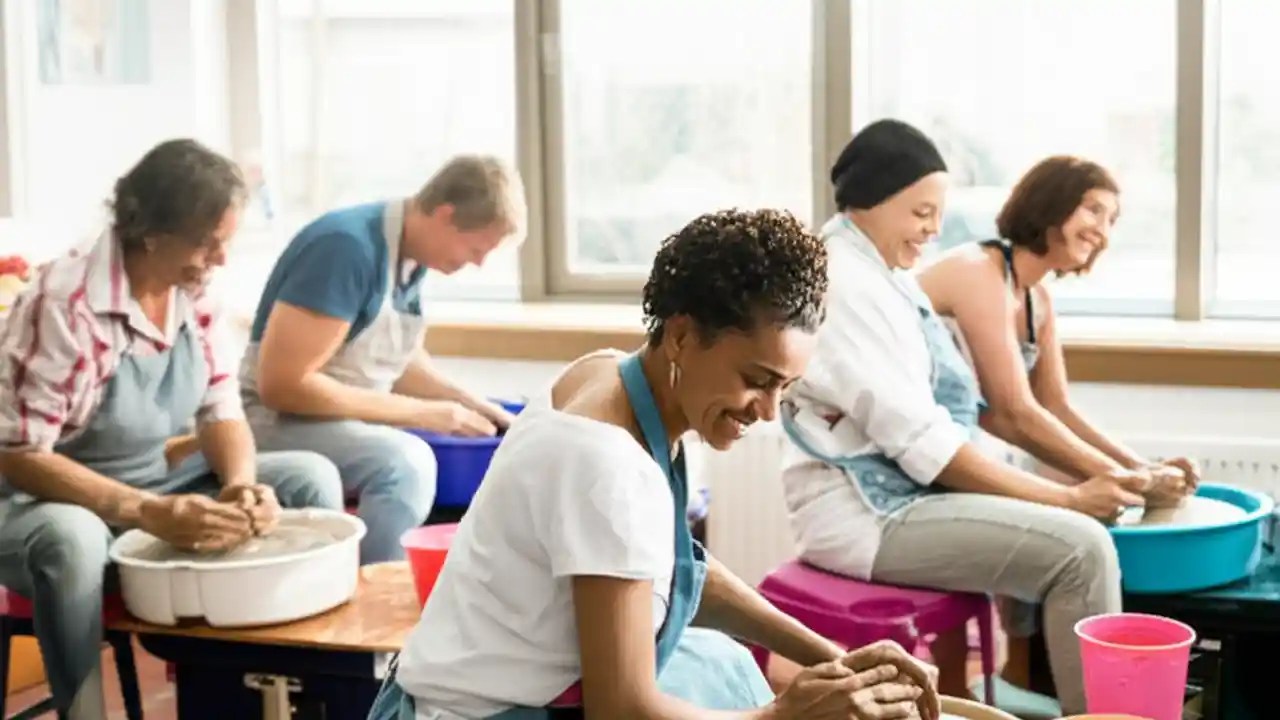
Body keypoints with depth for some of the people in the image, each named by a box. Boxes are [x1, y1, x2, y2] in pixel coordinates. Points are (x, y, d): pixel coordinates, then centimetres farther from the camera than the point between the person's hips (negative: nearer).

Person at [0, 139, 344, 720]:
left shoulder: (195, 292, -4)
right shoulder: (65, 305, -25)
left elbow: (221, 411, 0)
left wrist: (242, 486, -23)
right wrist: (148, 513, -35)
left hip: (152, 493, 7)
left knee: (309, 478, -7)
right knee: (71, 540, -41)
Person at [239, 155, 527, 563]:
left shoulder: (413, 254, 1)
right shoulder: (346, 248, -24)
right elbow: (281, 385, -26)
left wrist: (475, 408, -3)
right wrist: (422, 413, -23)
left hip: (354, 418, 9)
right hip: (280, 417, -8)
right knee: (406, 462, -33)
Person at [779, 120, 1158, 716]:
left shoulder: (880, 272, 14)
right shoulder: (846, 284, -17)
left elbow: (930, 412, 12)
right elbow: (918, 438, -21)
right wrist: (1068, 498, -17)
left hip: (897, 491, 10)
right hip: (866, 509, -10)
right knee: (1080, 548, -18)